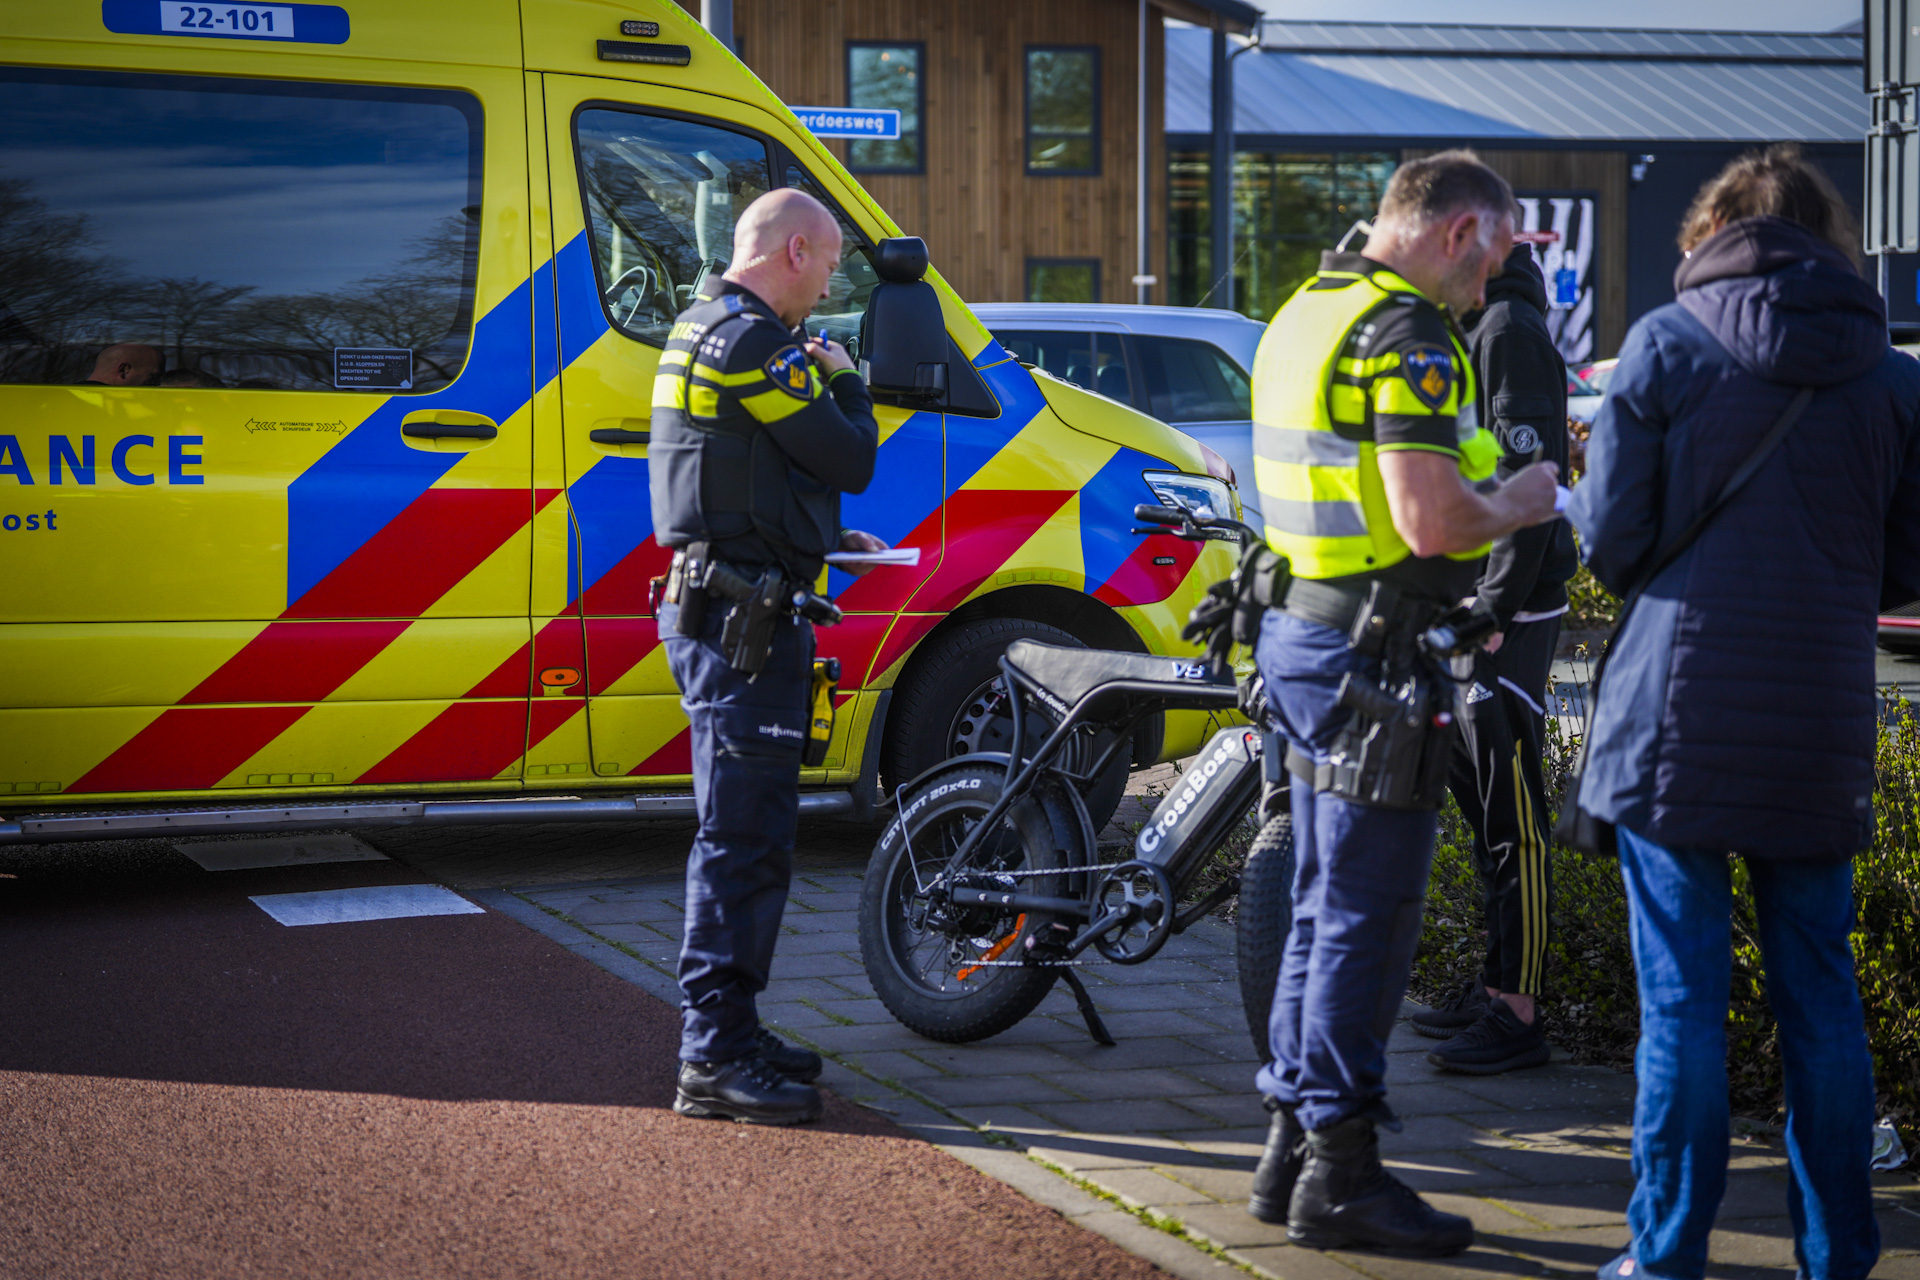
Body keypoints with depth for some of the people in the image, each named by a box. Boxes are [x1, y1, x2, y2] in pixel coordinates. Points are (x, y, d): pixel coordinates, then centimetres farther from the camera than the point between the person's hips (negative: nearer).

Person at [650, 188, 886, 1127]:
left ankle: (729, 1032, 23)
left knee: (750, 832, 16)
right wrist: (845, 382, 3)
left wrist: (829, 542, 22)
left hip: (716, 607, 11)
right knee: (744, 836, -8)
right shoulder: (751, 340, -15)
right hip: (742, 617, -11)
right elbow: (850, 459, -14)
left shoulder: (702, 329, 19)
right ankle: (715, 1058, -6)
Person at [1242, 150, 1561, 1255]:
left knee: (1327, 908, 16)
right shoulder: (1407, 337, -17)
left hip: (1304, 632, 10)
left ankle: (1293, 1150, 23)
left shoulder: (1303, 315, 15)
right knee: (1368, 917, -4)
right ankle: (1341, 1174, 1)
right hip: (1377, 653, -10)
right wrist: (1519, 506, -7)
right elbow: (1433, 521, -26)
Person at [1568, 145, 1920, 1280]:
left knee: (1684, 1002, 1)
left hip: (1680, 724, -3)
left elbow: (1609, 543, -5)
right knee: (1820, 996, 12)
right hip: (1821, 734, 3)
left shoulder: (1667, 346, -4)